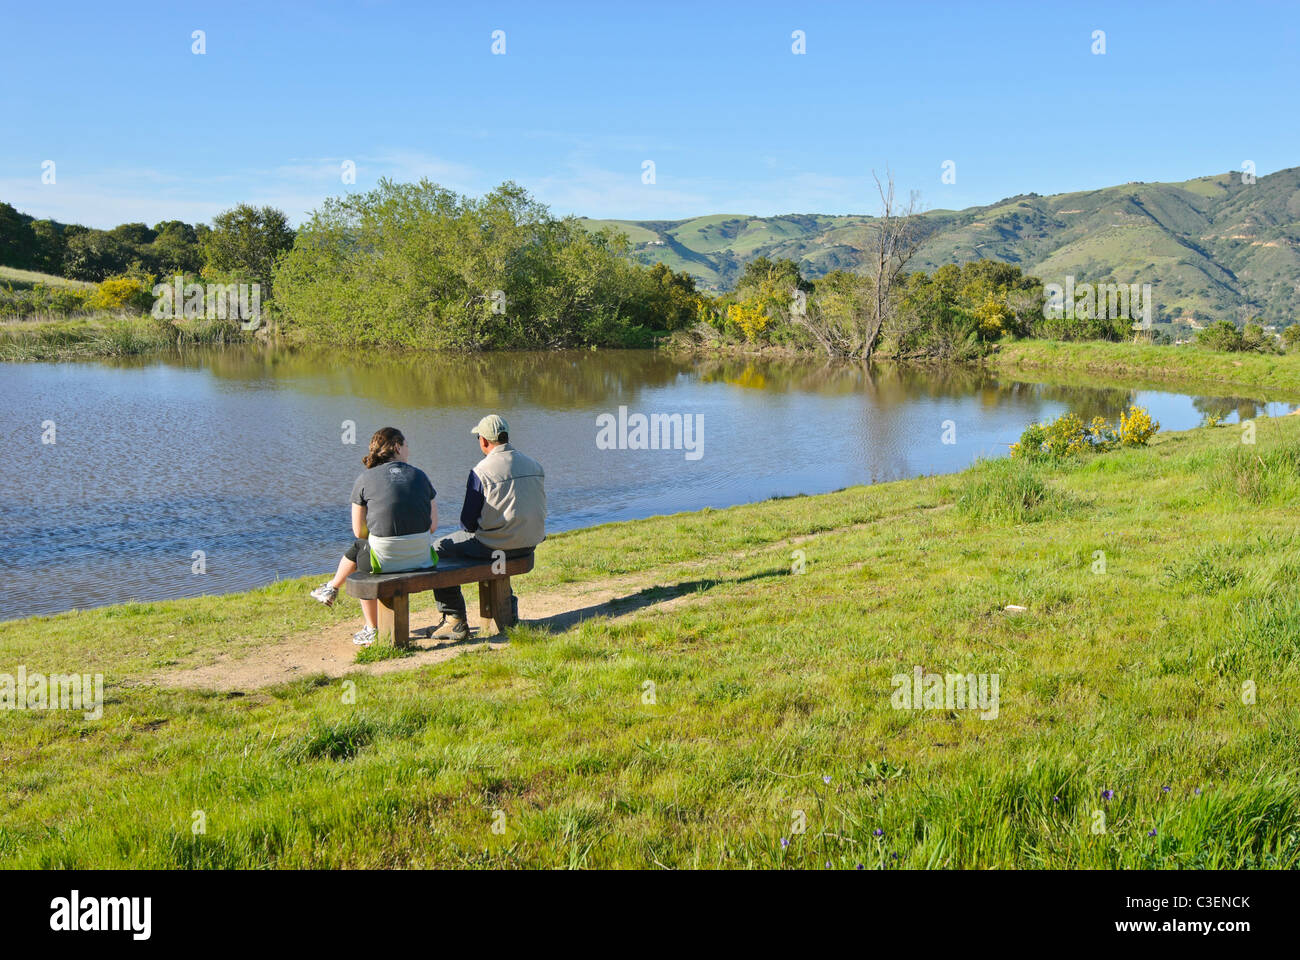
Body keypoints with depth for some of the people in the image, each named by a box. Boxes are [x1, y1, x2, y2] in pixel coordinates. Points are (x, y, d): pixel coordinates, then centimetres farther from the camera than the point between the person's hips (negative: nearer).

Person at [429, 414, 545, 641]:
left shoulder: (482, 471, -14)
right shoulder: (535, 465, 6)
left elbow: (468, 522, -8)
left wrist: (471, 530, 14)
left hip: (497, 544, -7)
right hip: (530, 543, 7)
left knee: (439, 550, 10)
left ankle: (455, 620, 7)